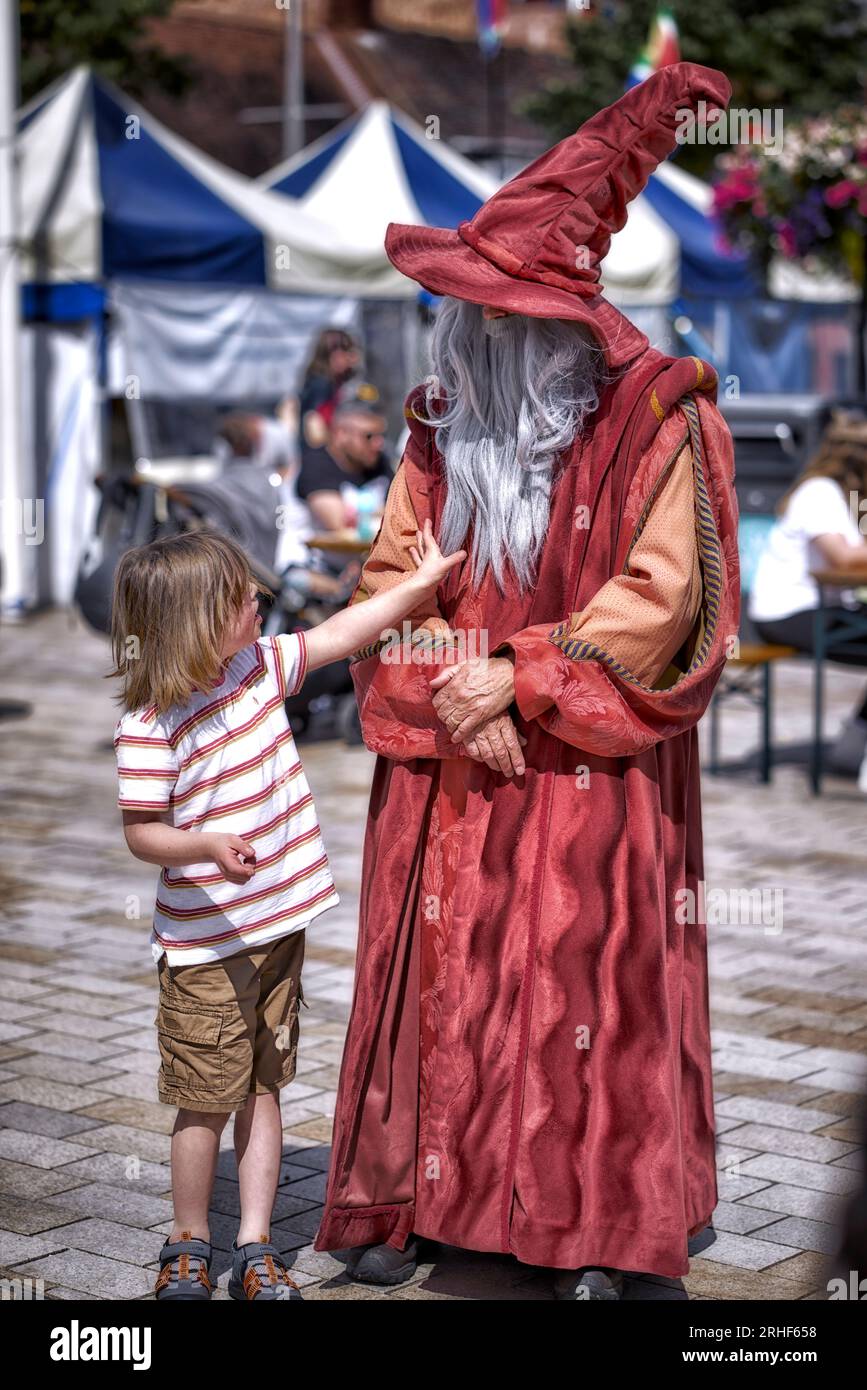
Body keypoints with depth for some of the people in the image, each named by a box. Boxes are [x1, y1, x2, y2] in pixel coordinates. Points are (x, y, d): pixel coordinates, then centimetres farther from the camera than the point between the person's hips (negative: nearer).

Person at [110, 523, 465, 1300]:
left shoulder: (261, 667, 1)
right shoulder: (150, 725, -18)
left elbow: (338, 636, 12)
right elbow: (142, 832, -15)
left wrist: (420, 584, 12)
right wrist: (209, 845, -32)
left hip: (280, 925, 6)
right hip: (205, 946, -6)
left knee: (262, 1090, 10)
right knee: (206, 1102, 4)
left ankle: (255, 1247, 18)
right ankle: (189, 1244, 23)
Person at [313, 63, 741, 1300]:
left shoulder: (654, 421, -8)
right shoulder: (442, 426, 7)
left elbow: (656, 599, -12)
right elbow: (389, 580, 5)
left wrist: (519, 675, -17)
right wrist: (454, 700, -10)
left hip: (589, 773, -4)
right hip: (448, 770, 4)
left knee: (589, 987, 2)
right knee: (437, 973, 7)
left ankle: (592, 1227, 14)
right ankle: (407, 1198, 19)